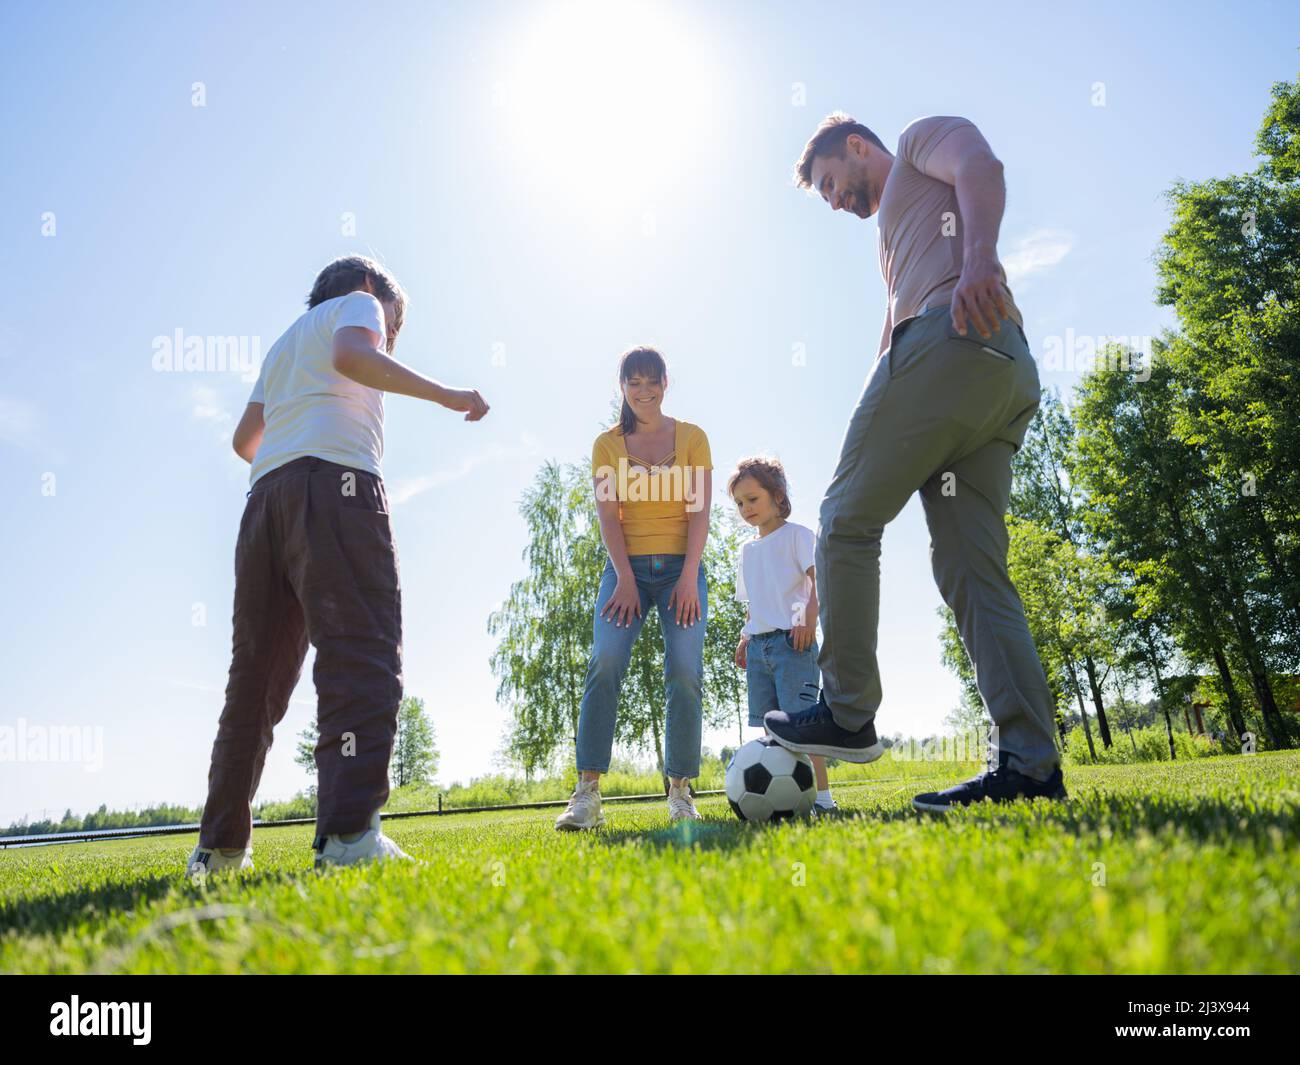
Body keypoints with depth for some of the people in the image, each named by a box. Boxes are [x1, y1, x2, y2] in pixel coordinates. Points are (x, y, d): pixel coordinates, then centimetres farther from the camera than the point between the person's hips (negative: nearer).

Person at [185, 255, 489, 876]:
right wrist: (450, 397, -8)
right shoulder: (357, 302, 16)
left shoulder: (285, 341, 36)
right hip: (335, 480, -8)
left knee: (258, 674, 9)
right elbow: (352, 357, -8)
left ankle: (219, 845, 13)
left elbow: (244, 439, 32)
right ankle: (349, 835, -31)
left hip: (265, 496, 8)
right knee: (362, 655, -18)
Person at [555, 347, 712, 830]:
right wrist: (625, 579, -12)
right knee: (605, 663, -16)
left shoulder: (692, 437, 7)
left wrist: (689, 577, -12)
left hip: (681, 566, 0)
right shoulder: (607, 444, 8)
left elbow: (700, 512, -1)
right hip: (627, 566, 0)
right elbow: (607, 516, -1)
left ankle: (680, 792, 0)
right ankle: (587, 793, -17)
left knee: (685, 673, -9)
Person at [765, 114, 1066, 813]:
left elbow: (980, 164, -5)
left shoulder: (921, 136, 19)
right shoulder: (894, 235, 41)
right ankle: (1029, 765, -6)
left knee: (846, 519, -6)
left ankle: (847, 714, -4)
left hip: (953, 337, -9)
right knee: (973, 574, -1)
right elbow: (897, 326, 33)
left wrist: (979, 257, -23)